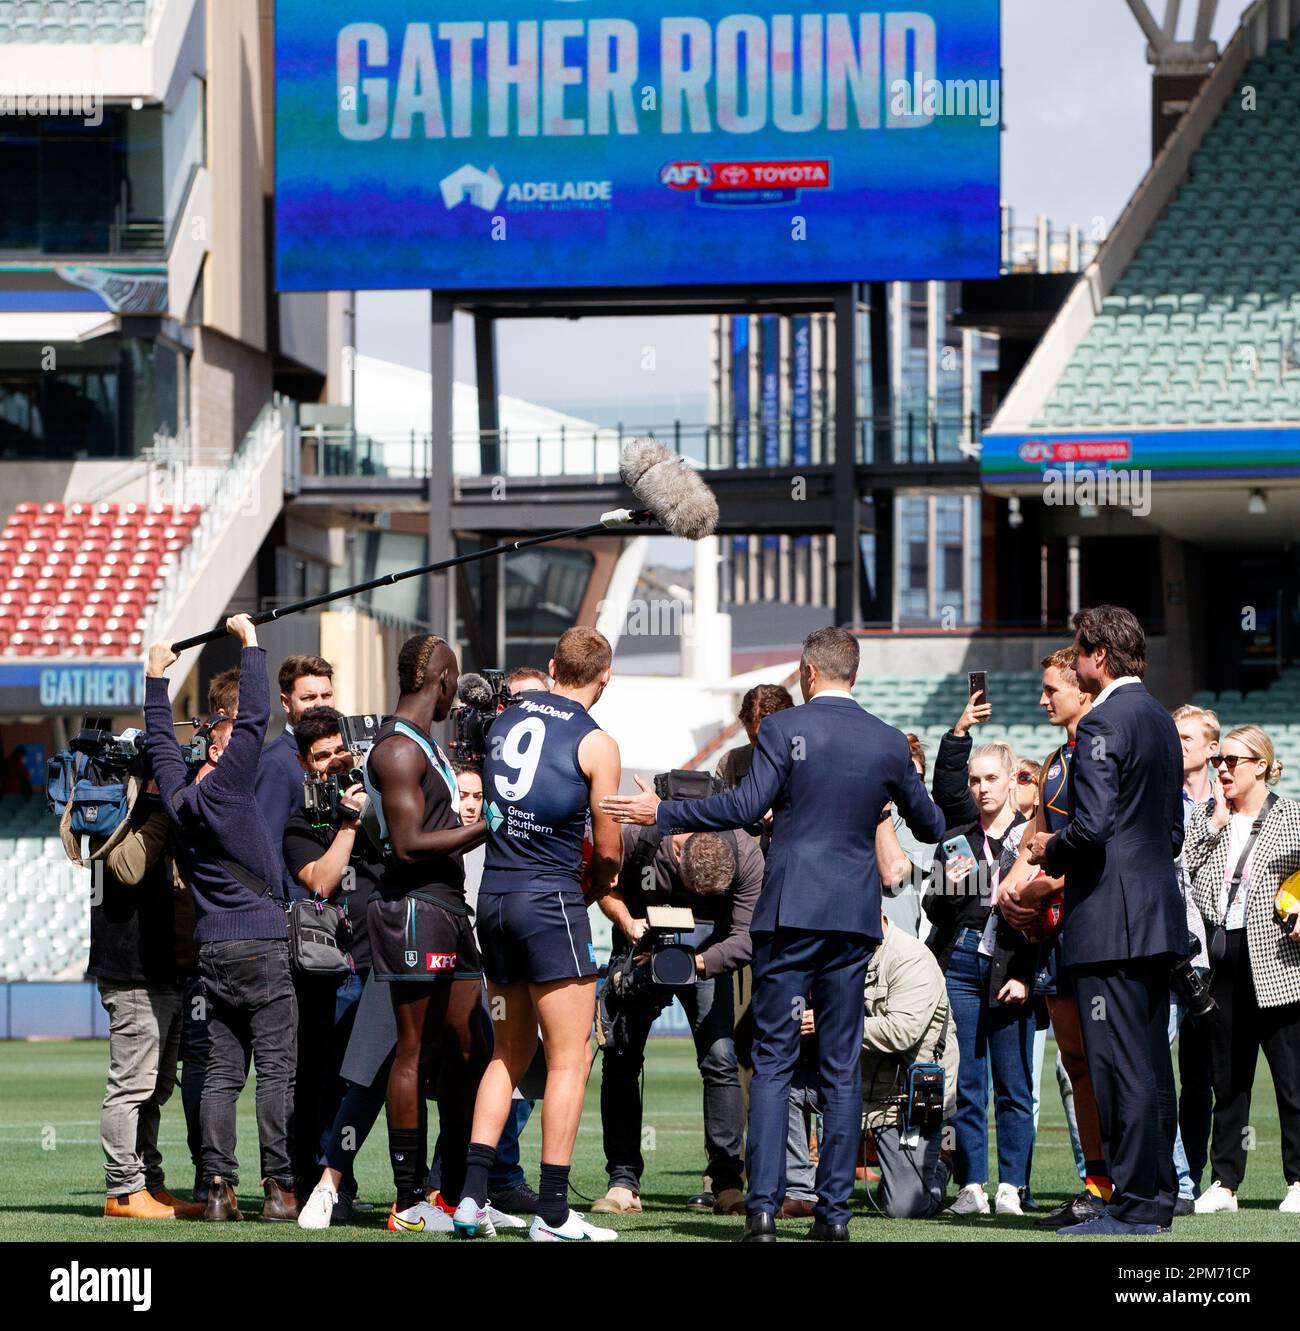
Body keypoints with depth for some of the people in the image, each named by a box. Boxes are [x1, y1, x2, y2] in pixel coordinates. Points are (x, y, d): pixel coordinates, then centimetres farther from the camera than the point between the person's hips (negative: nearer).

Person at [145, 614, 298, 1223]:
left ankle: (219, 1188, -2)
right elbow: (254, 718, -11)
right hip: (262, 945, -7)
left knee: (220, 1073, 4)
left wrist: (156, 678, 38)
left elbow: (161, 740, 26)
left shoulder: (176, 797, 10)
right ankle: (279, 1188, -11)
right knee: (276, 1070, -6)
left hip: (213, 951, 7)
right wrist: (248, 642, -3)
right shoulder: (223, 786, -8)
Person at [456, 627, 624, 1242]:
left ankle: (472, 1197, 8)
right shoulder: (595, 744, -6)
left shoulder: (504, 721, 10)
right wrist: (596, 884, 18)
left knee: (509, 1054, 16)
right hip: (550, 898, -6)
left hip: (493, 893, 6)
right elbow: (608, 854, -1)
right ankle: (552, 1213, -5)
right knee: (569, 1059, -1)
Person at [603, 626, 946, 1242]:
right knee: (842, 1067, 7)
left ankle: (763, 1207, -9)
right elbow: (928, 825, 18)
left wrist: (662, 813, -6)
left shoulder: (784, 728, -5)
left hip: (790, 912, -3)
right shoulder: (890, 743, 7)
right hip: (855, 915, 3)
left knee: (772, 1061, -1)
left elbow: (746, 806, -14)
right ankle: (834, 1209, 5)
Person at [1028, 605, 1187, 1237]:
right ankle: (1157, 1196, 15)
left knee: (1122, 1066, -8)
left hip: (1110, 921, -10)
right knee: (1151, 1063, 12)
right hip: (1157, 914, 10)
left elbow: (1091, 825, -22)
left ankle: (1133, 1204, -7)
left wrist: (1050, 850, -2)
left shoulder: (1102, 723, -13)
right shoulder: (1160, 720, 16)